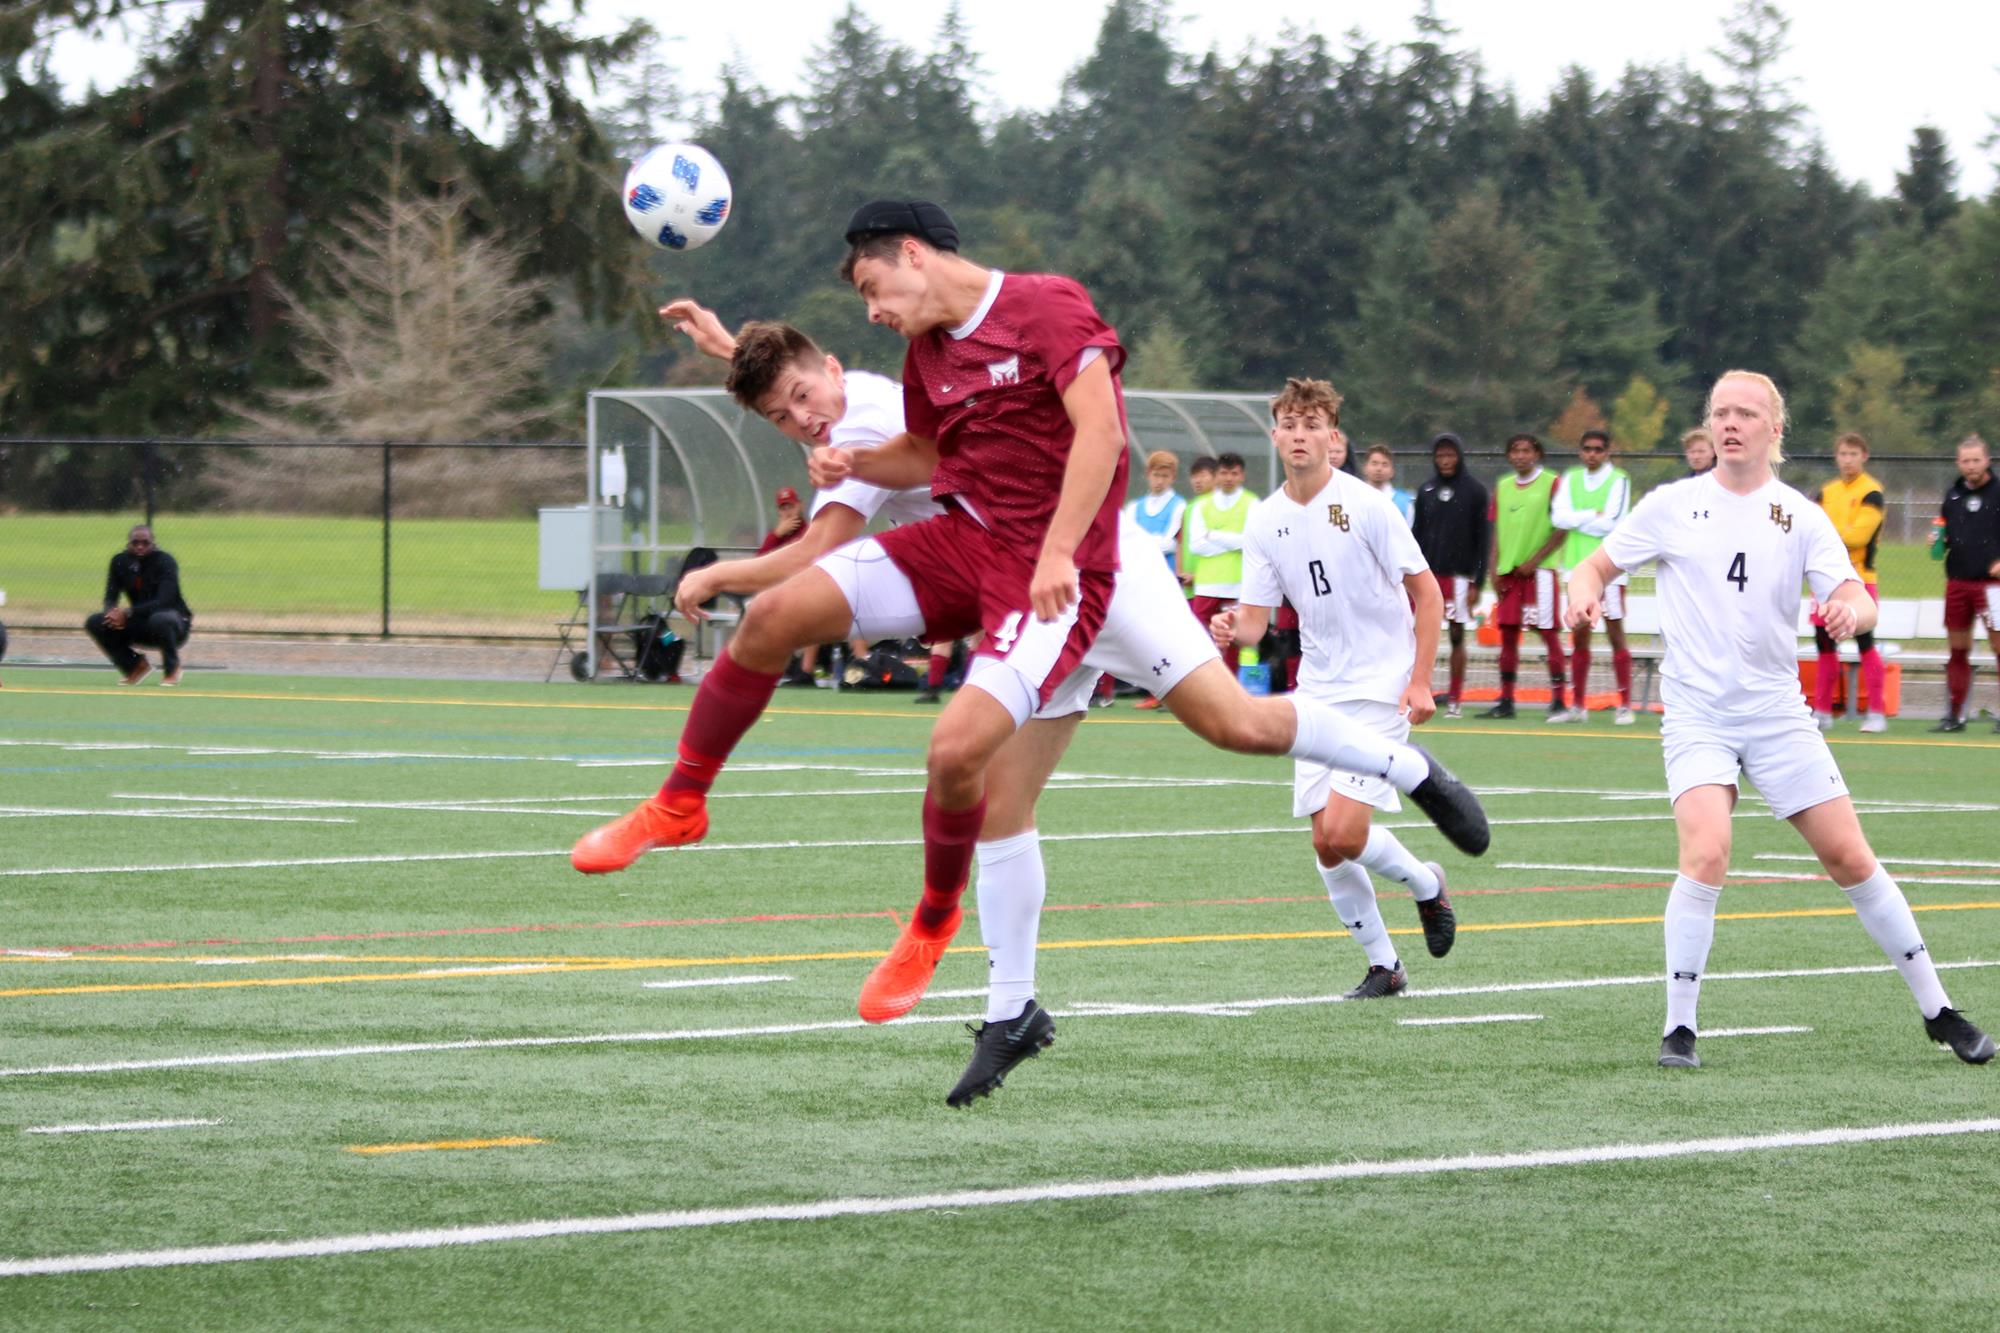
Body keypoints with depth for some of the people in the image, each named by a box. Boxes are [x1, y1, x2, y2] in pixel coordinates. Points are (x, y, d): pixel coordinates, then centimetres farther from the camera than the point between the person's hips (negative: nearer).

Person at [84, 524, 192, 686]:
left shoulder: (164, 561, -18)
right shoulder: (120, 562, -3)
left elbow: (164, 602, -29)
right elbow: (110, 598, -5)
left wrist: (127, 613, -38)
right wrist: (113, 612, -31)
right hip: (139, 625, 5)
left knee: (160, 620, -41)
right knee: (95, 622, -14)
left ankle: (172, 668, -12)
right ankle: (136, 665, 3)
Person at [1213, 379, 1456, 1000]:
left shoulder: (1365, 504, -12)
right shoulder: (1265, 520, 3)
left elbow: (1426, 594, -6)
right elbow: (1256, 618, 5)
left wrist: (1419, 682, -13)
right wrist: (1234, 629, -20)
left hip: (1380, 686, -5)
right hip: (1318, 688, 5)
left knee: (1343, 833, -16)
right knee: (1326, 845, 0)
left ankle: (1425, 884, 14)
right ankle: (1383, 965, 17)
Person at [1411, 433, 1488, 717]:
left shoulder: (1475, 490, 1)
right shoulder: (1426, 491, 9)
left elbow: (1483, 540, 0)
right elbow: (1416, 537, 11)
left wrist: (1477, 583, -6)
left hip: (1459, 575, -2)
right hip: (1429, 574, 2)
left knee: (1457, 636, 2)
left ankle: (1454, 699, 8)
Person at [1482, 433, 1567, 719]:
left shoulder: (1552, 484, -2)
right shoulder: (1502, 487, 14)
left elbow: (1561, 529, -6)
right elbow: (1498, 532, 16)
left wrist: (1533, 561, -12)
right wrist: (1495, 569, 6)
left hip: (1539, 570, -5)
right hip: (1508, 571, 5)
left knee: (1548, 632, -6)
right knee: (1507, 634, 4)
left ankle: (1558, 699, -4)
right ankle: (1506, 701, 8)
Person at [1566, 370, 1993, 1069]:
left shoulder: (1801, 516, 3)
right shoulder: (1673, 505, 1)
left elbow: (1860, 601, -4)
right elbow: (1597, 566, 6)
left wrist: (1851, 608, -29)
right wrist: (1584, 591, -18)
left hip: (1777, 713, 2)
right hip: (1696, 714, -2)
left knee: (1850, 857, 1)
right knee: (1706, 854, -23)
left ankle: (1937, 1010, 15)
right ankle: (1679, 1027, -12)